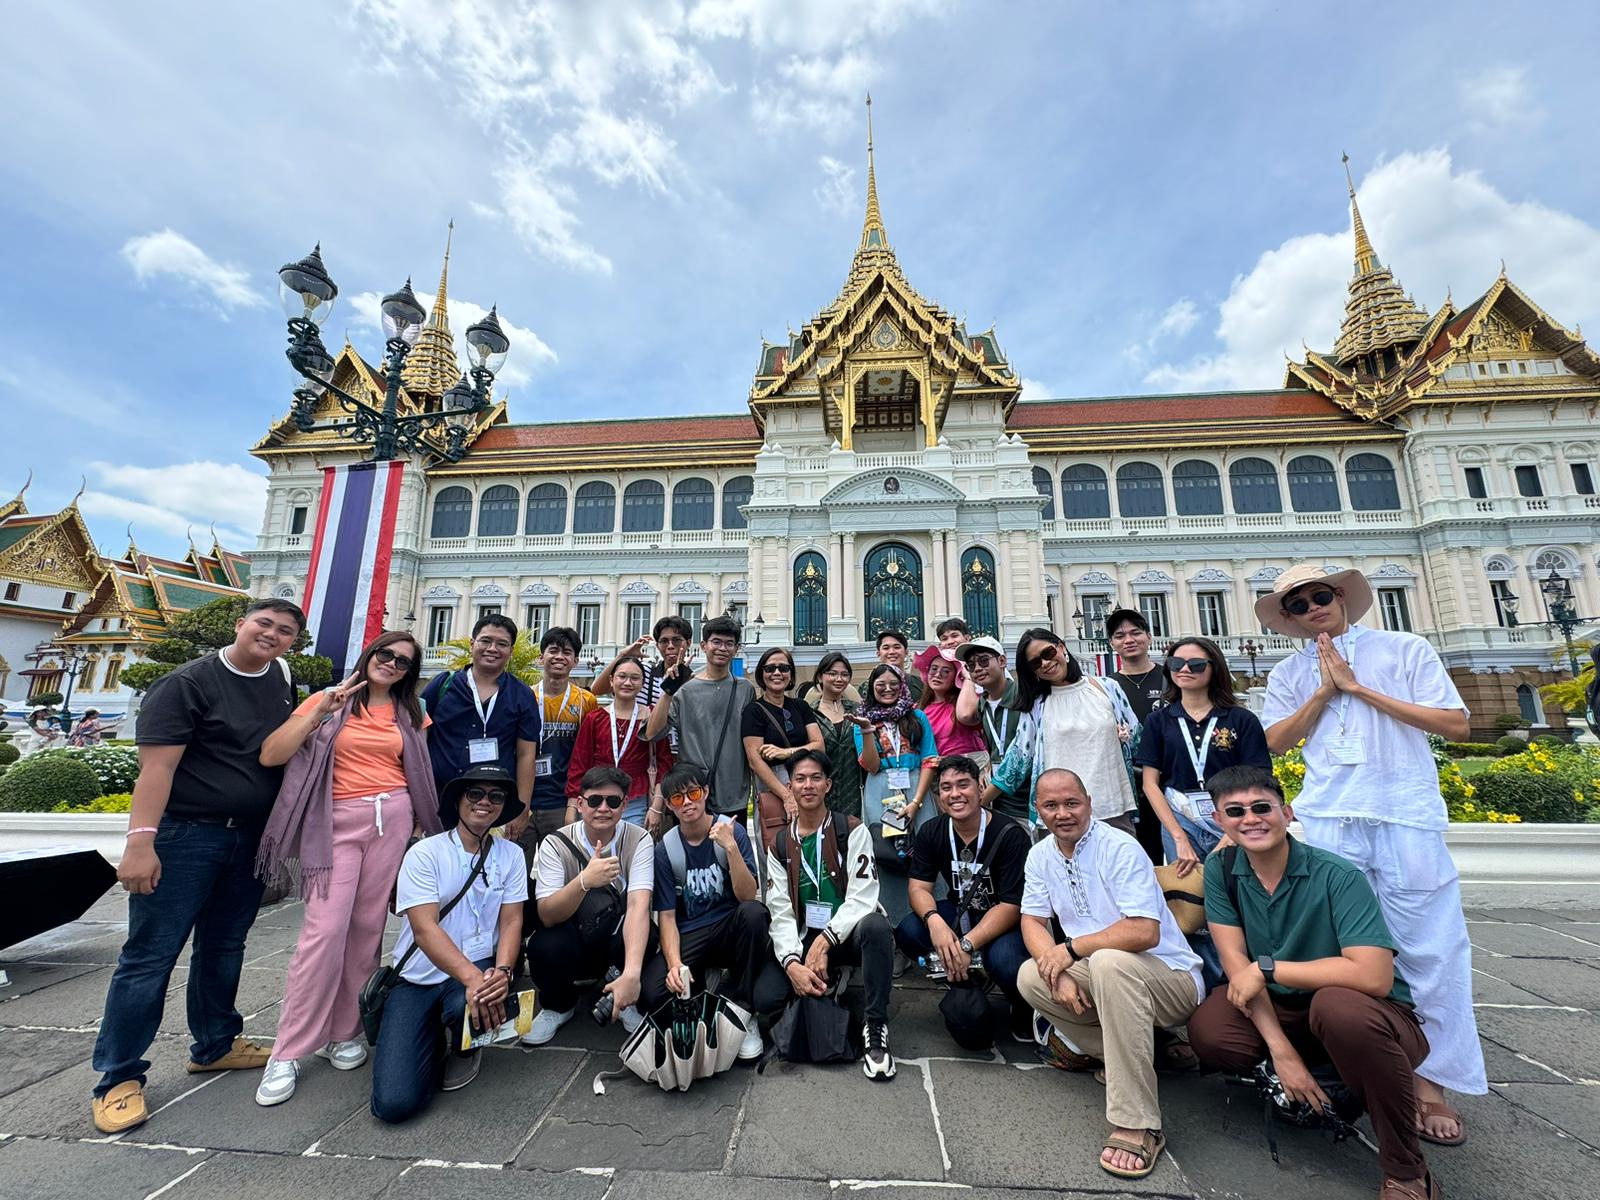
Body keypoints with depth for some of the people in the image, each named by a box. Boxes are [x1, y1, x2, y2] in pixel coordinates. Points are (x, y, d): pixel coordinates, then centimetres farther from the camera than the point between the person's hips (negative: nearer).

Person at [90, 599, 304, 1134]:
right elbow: (156, 766, -18)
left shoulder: (282, 680, 7)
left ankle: (214, 1045, 33)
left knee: (224, 947, 17)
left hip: (250, 839, 6)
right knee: (150, 954, 2)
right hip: (185, 834, -6)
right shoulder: (187, 683, -12)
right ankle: (118, 1077, 17)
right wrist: (140, 842, -23)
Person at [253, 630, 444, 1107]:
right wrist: (321, 710, -12)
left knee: (368, 927, 6)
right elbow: (270, 755, -4)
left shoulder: (410, 715, 12)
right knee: (325, 929, -10)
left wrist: (422, 832, 12)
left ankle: (342, 1032, 22)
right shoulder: (327, 700, 5)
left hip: (392, 816, 3)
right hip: (337, 821, -2)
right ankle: (288, 1052, 5)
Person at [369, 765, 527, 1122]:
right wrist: (471, 976, -30)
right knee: (394, 1101, -16)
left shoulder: (510, 854, 3)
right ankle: (437, 1040, 18)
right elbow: (425, 929, -17)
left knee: (467, 1008, -34)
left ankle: (464, 1048, 5)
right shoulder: (425, 853, -8)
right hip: (418, 978, -1)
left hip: (479, 966, 1)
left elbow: (511, 921, -2)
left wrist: (502, 970, -23)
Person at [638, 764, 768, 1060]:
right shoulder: (665, 849, -4)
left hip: (729, 928, 0)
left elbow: (747, 897, -18)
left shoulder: (732, 831, -10)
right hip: (689, 936, 1)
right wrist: (675, 963, -21)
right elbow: (666, 915, -3)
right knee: (650, 993, -27)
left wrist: (731, 848, -31)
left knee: (754, 912, -35)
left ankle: (741, 1010, -13)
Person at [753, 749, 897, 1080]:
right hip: (803, 938, 3)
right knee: (765, 997, -21)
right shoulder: (780, 845, 5)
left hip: (847, 933, -3)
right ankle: (826, 985, 9)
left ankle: (875, 1025, -18)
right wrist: (793, 964, -18)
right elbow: (781, 912, -2)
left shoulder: (853, 831, -6)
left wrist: (823, 943, -23)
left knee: (875, 925, -37)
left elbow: (862, 898, -15)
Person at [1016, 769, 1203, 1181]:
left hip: (1169, 978, -6)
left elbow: (1145, 931, -29)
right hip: (1101, 975, 7)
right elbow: (1033, 922, -1)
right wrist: (1057, 972, -19)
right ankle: (1125, 1059, 4)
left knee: (1110, 962, -36)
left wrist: (1071, 949, -21)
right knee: (1030, 977, -13)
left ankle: (1137, 1125, -25)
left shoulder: (1120, 848, -21)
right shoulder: (1040, 855, -1)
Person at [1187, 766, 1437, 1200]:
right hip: (1282, 1012, 3)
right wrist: (1280, 1048, -21)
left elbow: (1374, 977, -30)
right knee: (1208, 1031, -25)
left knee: (1335, 1004, -38)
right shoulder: (1221, 873, -8)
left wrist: (1268, 968, -25)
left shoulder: (1337, 877, -20)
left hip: (1371, 1017, -3)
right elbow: (1237, 965, -11)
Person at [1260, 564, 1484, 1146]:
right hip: (1328, 821, 2)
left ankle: (1430, 1079, 16)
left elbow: (1456, 725, -2)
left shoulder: (1405, 649, 5)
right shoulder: (1289, 674, 11)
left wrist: (1359, 687, -7)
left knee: (1427, 947, 2)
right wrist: (1325, 690, -5)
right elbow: (1276, 741, 2)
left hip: (1408, 818, -1)